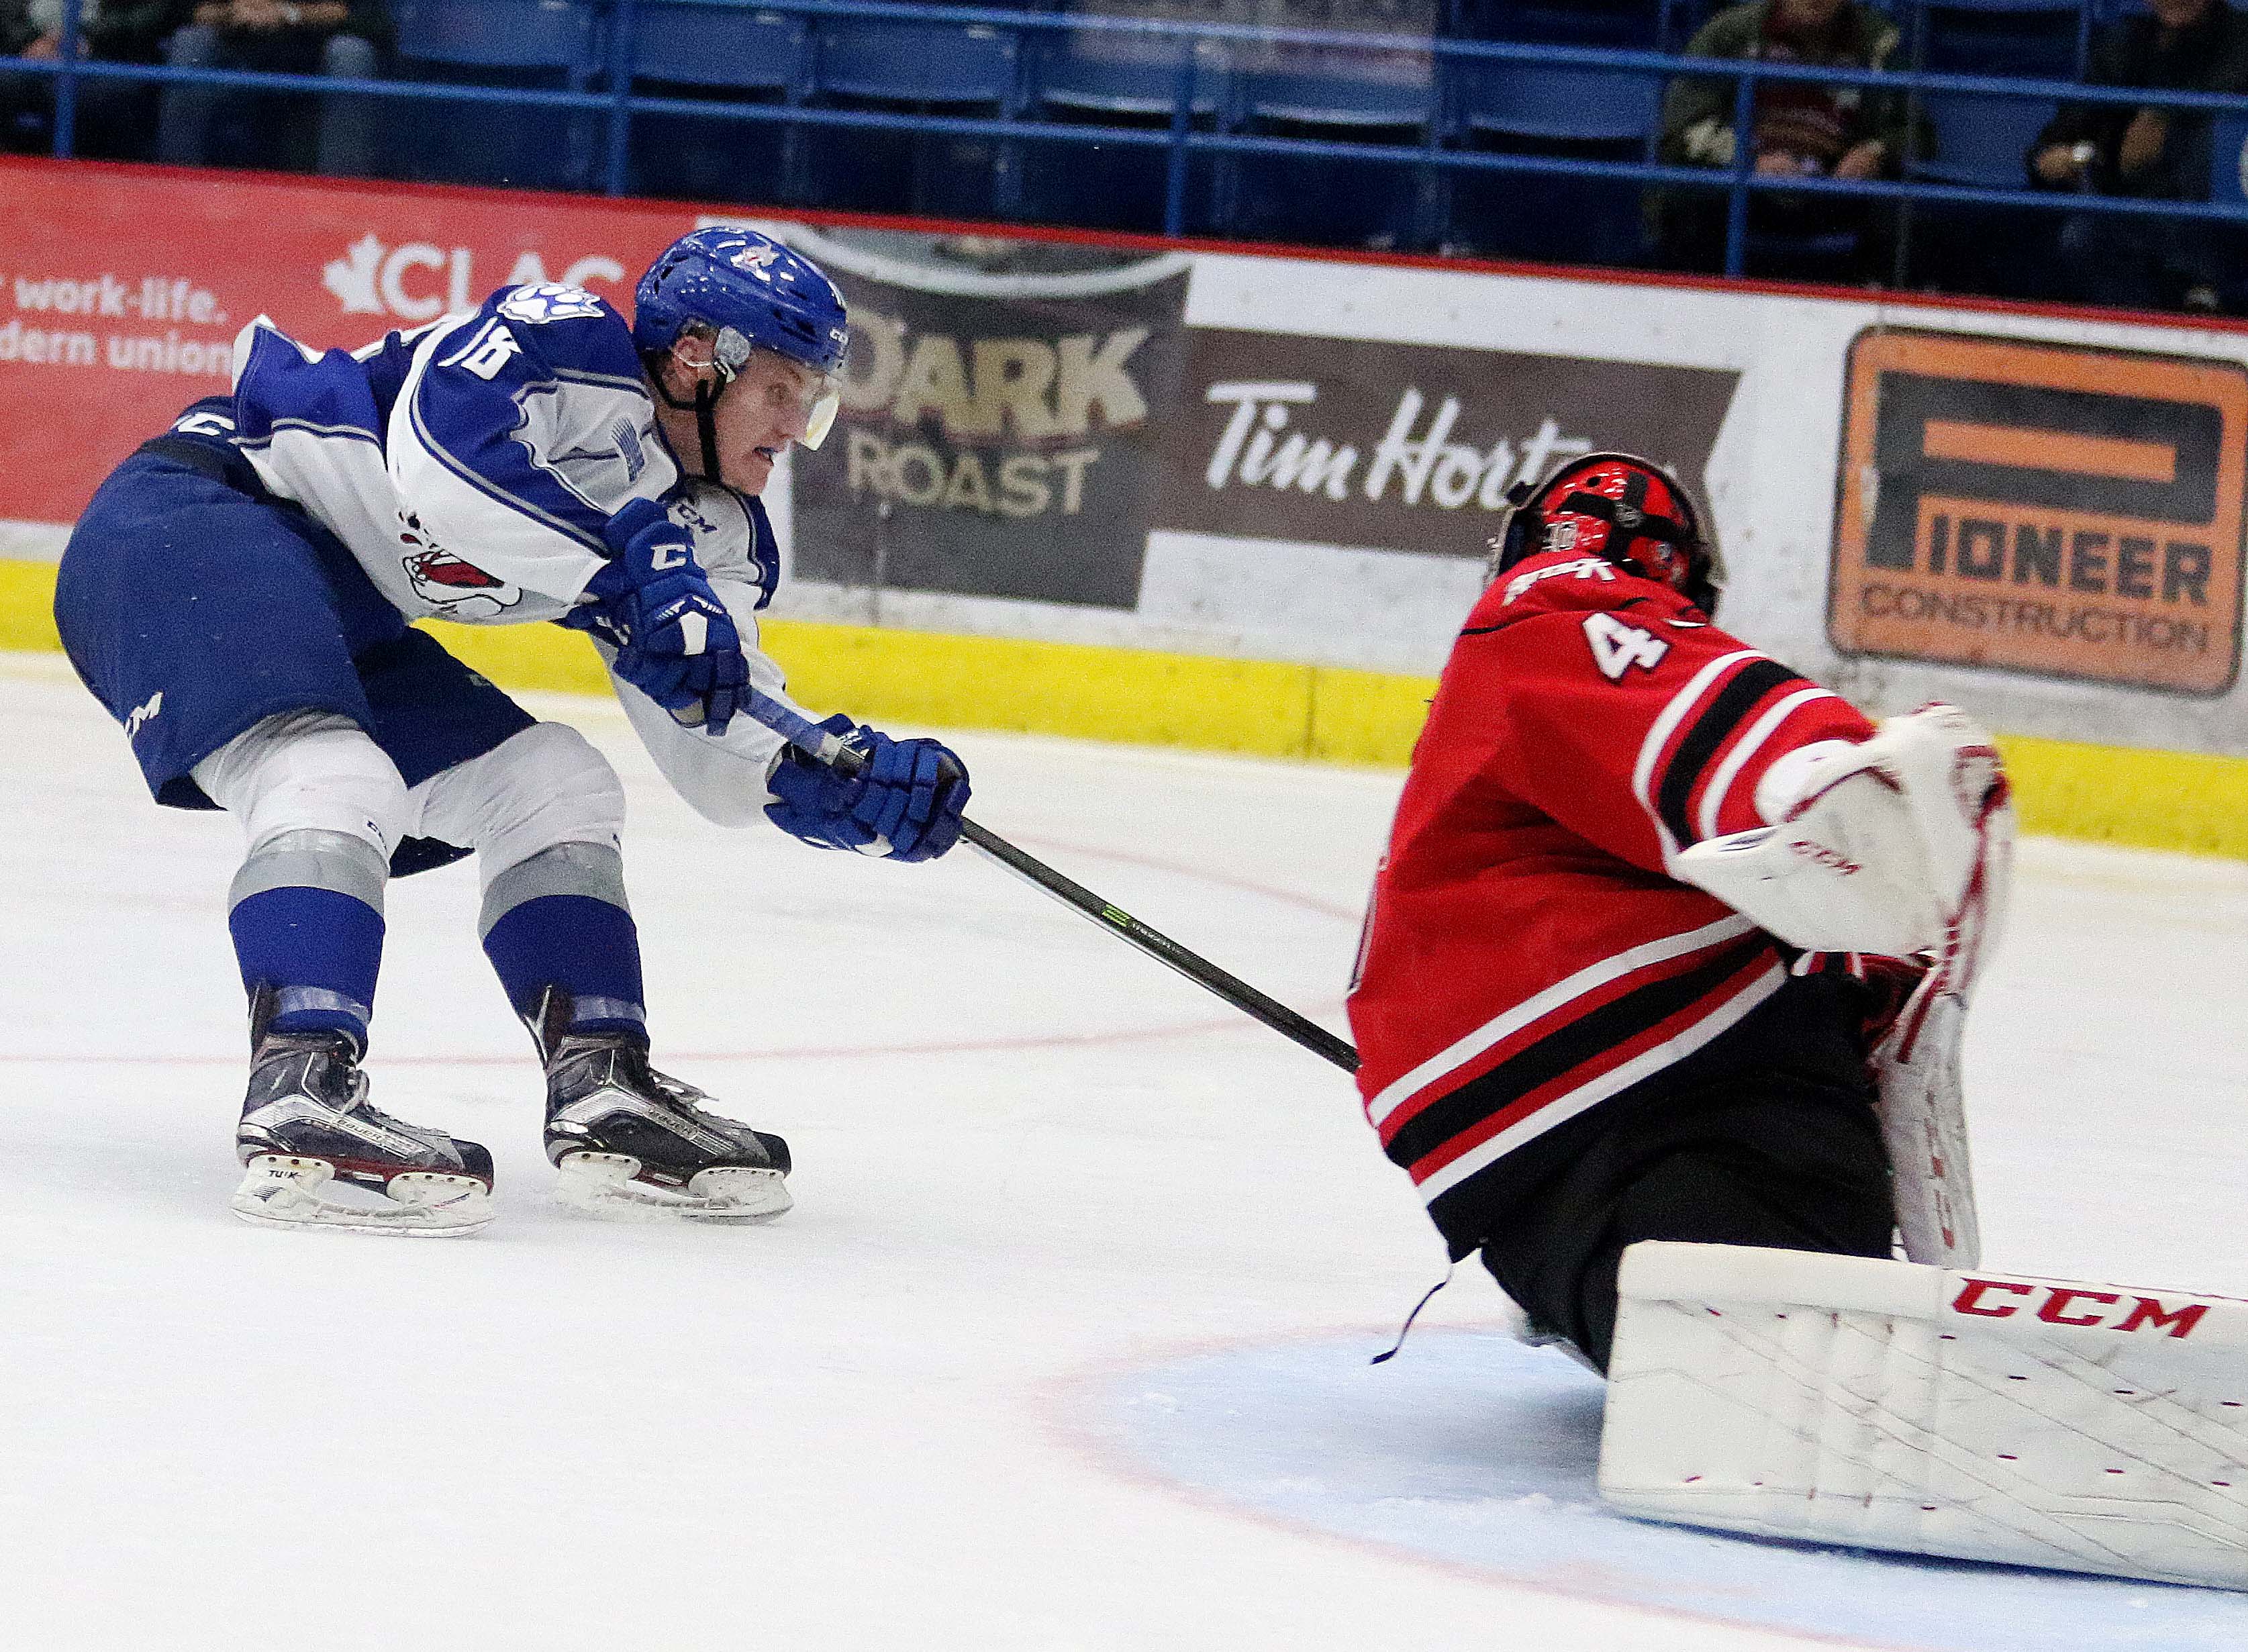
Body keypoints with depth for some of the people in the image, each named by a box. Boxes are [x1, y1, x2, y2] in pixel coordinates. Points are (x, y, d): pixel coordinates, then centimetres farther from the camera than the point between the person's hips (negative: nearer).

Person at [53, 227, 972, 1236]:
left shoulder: (712, 538, 9)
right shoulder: (573, 345, -16)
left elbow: (721, 755, 9)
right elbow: (438, 443, -35)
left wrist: (838, 788, -11)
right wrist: (628, 576, -33)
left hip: (343, 621, 10)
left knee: (550, 785, 8)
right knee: (332, 777, -31)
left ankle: (601, 1089, 3)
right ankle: (301, 1101, -42)